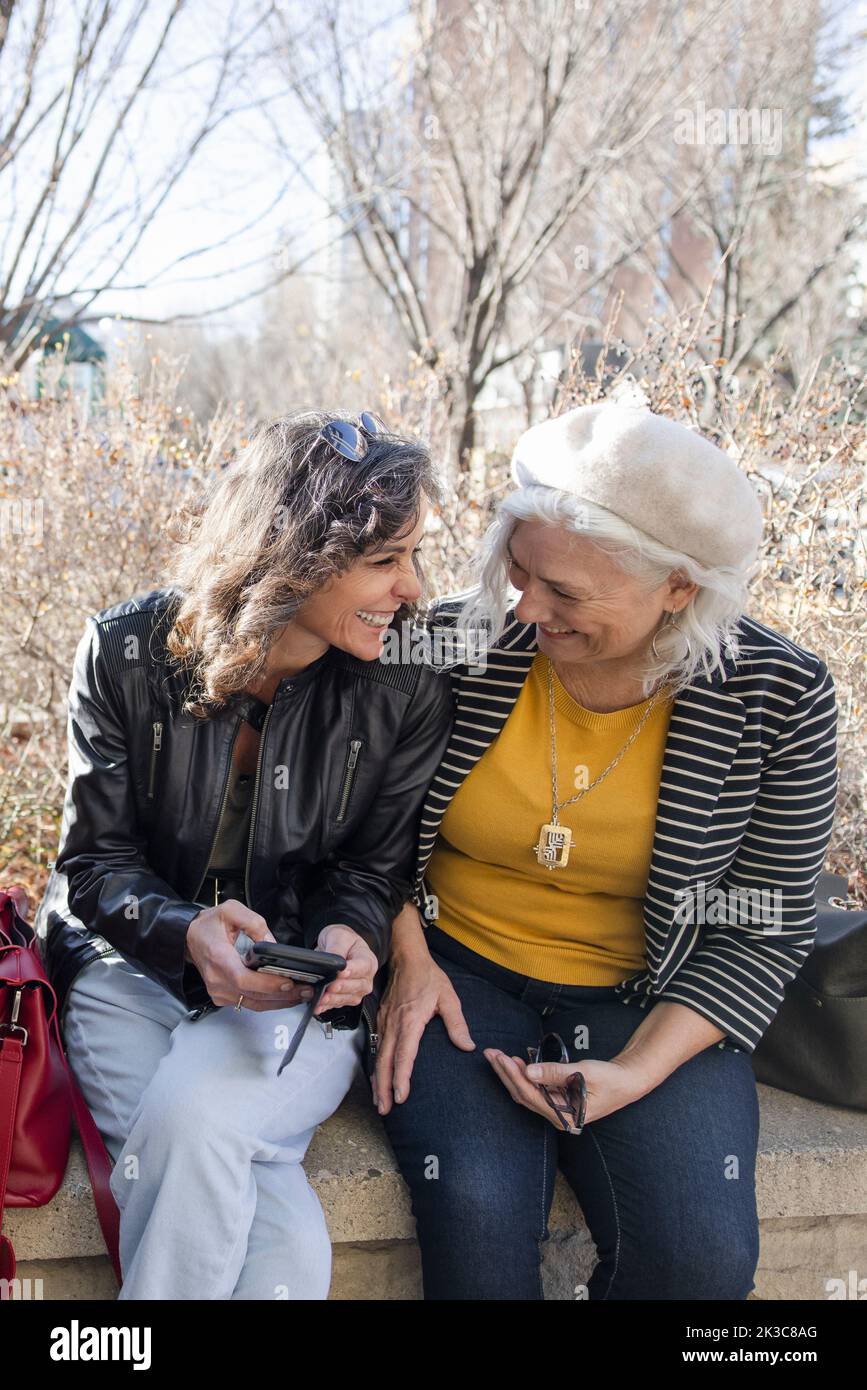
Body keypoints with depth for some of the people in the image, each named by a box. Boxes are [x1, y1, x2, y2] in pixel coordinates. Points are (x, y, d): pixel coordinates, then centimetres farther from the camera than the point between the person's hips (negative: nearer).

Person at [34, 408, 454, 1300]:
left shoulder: (406, 697, -7)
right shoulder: (127, 652, -8)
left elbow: (372, 871, 4)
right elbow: (95, 860, -3)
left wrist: (347, 937, -20)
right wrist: (184, 931, -25)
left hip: (307, 993, 1)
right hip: (131, 966, 0)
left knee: (193, 1121, -33)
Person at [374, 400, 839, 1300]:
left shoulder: (777, 697, -13)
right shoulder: (455, 646, -12)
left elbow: (764, 930, -6)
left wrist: (637, 1073, -17)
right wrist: (408, 959, -8)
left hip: (646, 1001, 1)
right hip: (460, 973, 0)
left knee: (702, 1250, -21)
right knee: (476, 1215, -27)